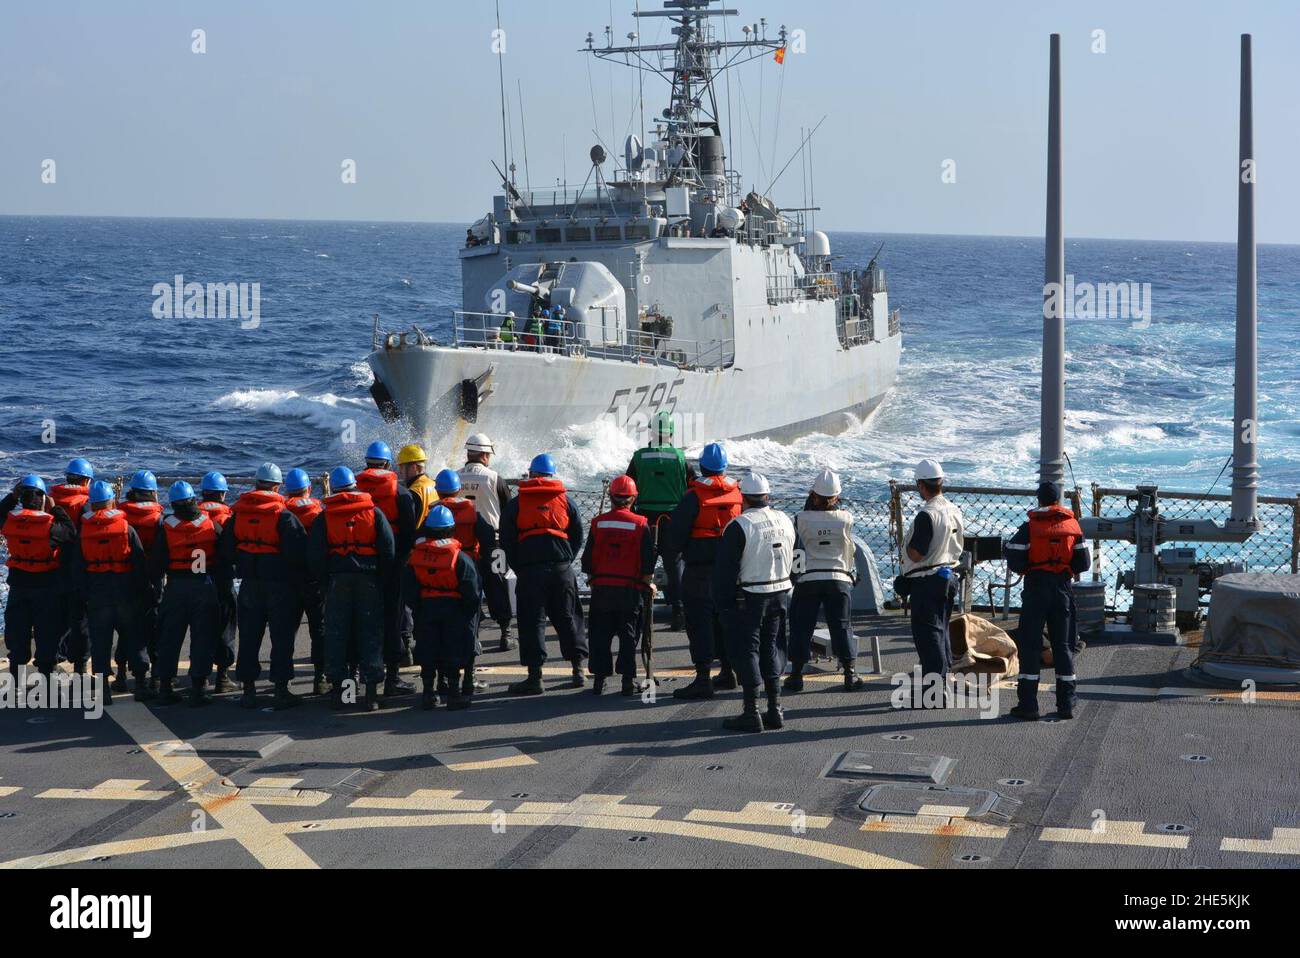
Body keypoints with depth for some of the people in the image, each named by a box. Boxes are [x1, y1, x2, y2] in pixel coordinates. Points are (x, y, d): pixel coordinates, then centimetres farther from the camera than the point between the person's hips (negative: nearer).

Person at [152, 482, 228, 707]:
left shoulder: (166, 527, -5)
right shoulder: (211, 524, -2)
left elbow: (157, 562, -4)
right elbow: (223, 556, 0)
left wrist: (155, 579, 13)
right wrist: (220, 582, 8)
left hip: (175, 587, 1)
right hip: (205, 586, 0)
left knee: (170, 638, 10)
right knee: (203, 638, 5)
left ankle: (165, 688, 12)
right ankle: (198, 688, 1)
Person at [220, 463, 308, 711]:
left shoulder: (237, 514, 2)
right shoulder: (284, 516, -12)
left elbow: (227, 551, 8)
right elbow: (297, 552, -14)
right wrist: (299, 578, 2)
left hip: (249, 585, 4)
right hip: (280, 585, -4)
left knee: (249, 637, 11)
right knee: (282, 637, 2)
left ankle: (248, 690, 13)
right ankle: (281, 691, 1)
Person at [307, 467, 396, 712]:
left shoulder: (324, 518, 2)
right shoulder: (374, 513, 2)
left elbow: (314, 556, 0)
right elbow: (389, 550, 1)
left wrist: (323, 581, 11)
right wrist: (382, 579, 10)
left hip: (337, 581, 0)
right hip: (369, 580, 0)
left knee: (336, 635, 6)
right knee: (371, 634, 3)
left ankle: (338, 687, 5)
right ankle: (372, 690, 0)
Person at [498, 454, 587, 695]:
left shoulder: (516, 503, 4)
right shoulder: (564, 500, 8)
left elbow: (506, 540, 3)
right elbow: (578, 535, 10)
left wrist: (518, 567, 10)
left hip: (530, 571, -2)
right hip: (562, 569, 2)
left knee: (532, 621, 0)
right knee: (567, 618, 12)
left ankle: (535, 676, -4)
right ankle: (578, 670, 15)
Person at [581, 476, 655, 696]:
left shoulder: (598, 523, -1)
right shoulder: (640, 525, -6)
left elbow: (587, 560, 3)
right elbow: (648, 561, -4)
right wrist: (649, 585, 9)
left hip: (602, 588, 1)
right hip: (631, 589, -1)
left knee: (600, 636, 9)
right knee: (629, 636, 6)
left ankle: (600, 678, 8)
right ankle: (628, 680, 5)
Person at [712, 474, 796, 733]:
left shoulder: (739, 526, -16)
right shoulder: (785, 521, 6)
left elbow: (724, 569, -14)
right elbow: (793, 561, 17)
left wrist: (722, 603, -6)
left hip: (749, 598, -6)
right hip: (780, 595, 6)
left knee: (746, 651, 0)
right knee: (771, 649, 15)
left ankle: (752, 713, -2)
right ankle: (775, 710, 16)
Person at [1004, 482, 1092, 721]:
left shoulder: (1029, 527, -8)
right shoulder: (1073, 526, 1)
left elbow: (1013, 562, -10)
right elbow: (1085, 563, 1)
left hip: (1036, 587, -3)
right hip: (1063, 587, 3)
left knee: (1029, 646, 2)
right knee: (1063, 645, 11)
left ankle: (1028, 704, -2)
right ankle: (1066, 704, 12)